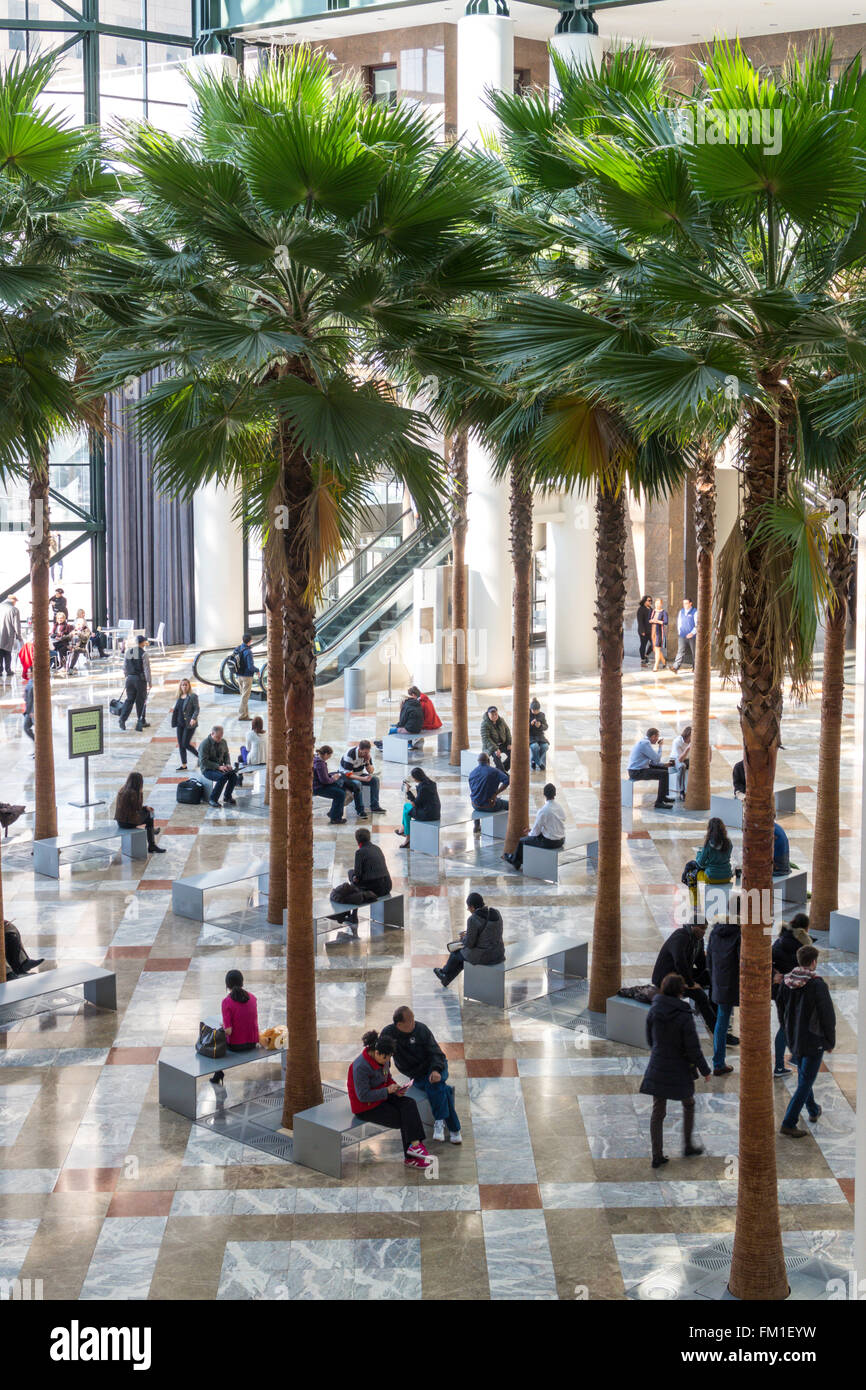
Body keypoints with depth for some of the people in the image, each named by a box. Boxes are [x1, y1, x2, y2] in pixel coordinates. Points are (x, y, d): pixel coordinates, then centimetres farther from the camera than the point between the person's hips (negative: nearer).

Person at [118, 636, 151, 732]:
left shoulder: (128, 652, 7)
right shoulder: (143, 653, -11)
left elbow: (125, 668, 13)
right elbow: (147, 669, -13)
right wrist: (149, 682, -10)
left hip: (130, 678, 5)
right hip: (140, 679, -5)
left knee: (129, 699, 9)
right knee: (141, 701, 7)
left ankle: (122, 719, -6)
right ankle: (141, 722, 15)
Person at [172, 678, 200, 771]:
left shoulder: (193, 696, -9)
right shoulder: (179, 697, 11)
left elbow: (197, 709, -12)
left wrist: (194, 718, -27)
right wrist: (174, 723, 17)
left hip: (189, 724, -7)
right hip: (180, 724, 7)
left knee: (185, 744, -9)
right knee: (180, 745, 6)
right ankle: (183, 765, 14)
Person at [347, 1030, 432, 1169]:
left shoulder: (383, 1059, -1)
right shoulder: (361, 1067, -26)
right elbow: (363, 1096, -23)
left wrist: (396, 1088, -5)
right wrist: (388, 1091, -24)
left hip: (382, 1096, 7)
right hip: (365, 1106, -7)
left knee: (409, 1104, -17)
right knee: (403, 1119, -17)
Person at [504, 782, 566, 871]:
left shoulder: (543, 810, -22)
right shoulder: (559, 807, 1)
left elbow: (536, 832, -13)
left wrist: (530, 833, 11)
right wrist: (532, 830, 20)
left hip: (549, 842, -7)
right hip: (561, 840, 7)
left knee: (522, 840, 14)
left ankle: (514, 860, 41)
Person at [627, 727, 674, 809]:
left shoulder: (643, 741, 15)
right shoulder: (645, 743, -18)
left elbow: (652, 760, 22)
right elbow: (657, 759, -17)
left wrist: (663, 764, 10)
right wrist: (660, 746, -2)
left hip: (639, 768, 11)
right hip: (637, 772, -11)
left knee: (664, 769, 21)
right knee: (664, 774, -21)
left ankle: (664, 796, 30)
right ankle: (659, 802, -19)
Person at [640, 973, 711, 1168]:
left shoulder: (653, 1011, -7)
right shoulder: (684, 1016, -21)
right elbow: (693, 1048, -16)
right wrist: (705, 1070, -3)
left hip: (657, 1069, 4)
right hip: (679, 1070, -4)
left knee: (658, 1112, 11)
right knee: (688, 1105, 21)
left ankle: (657, 1156, 12)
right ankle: (688, 1147, 32)